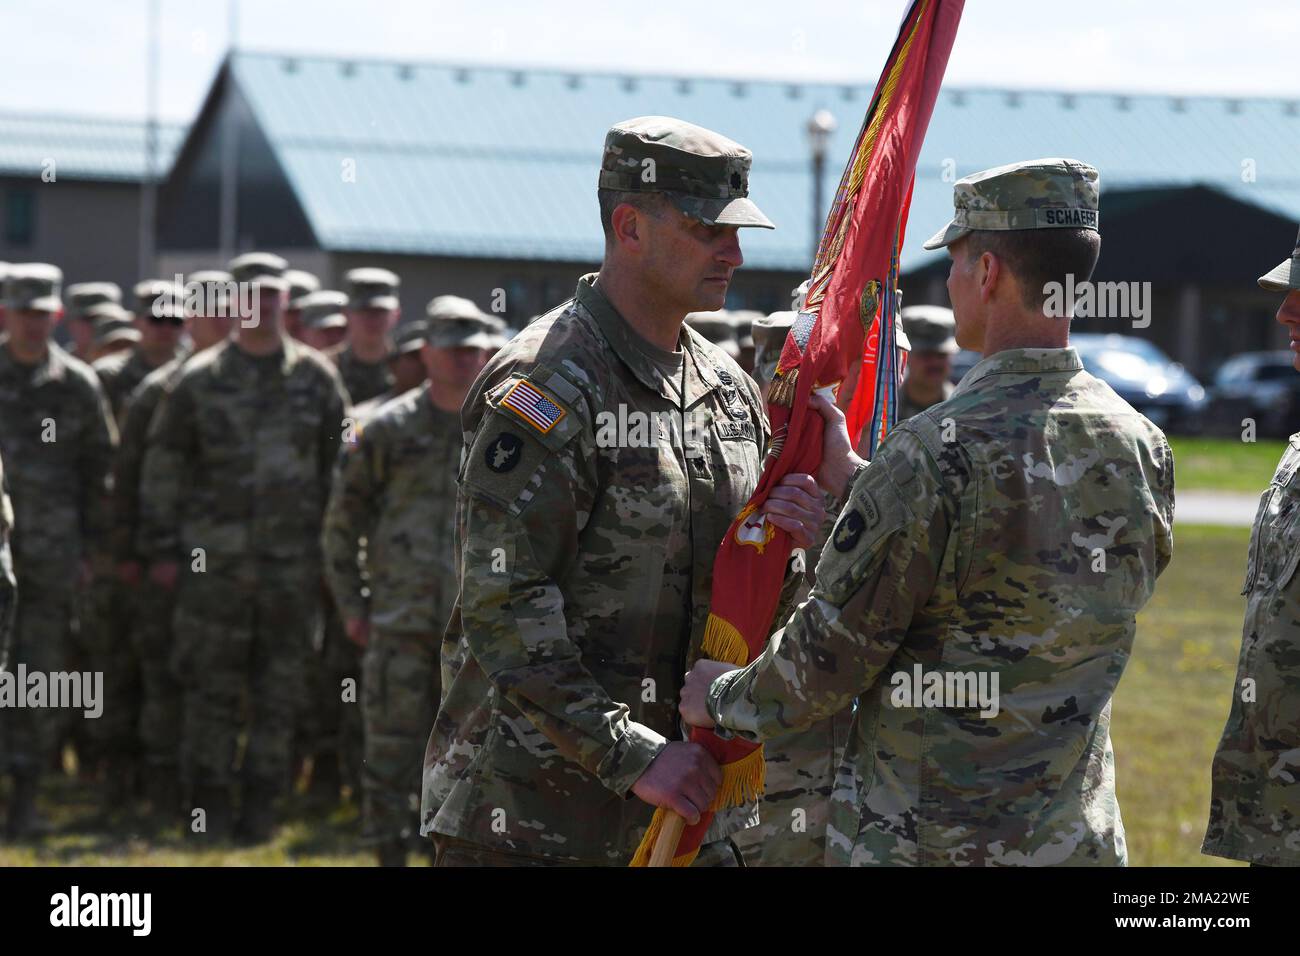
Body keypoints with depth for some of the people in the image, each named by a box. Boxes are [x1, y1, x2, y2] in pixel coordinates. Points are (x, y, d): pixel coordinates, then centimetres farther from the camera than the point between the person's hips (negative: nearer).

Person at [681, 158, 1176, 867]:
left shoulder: (936, 454, -19)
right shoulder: (1143, 450, 1)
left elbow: (832, 655, -14)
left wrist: (724, 701, 5)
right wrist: (853, 482, 16)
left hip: (921, 842, -6)